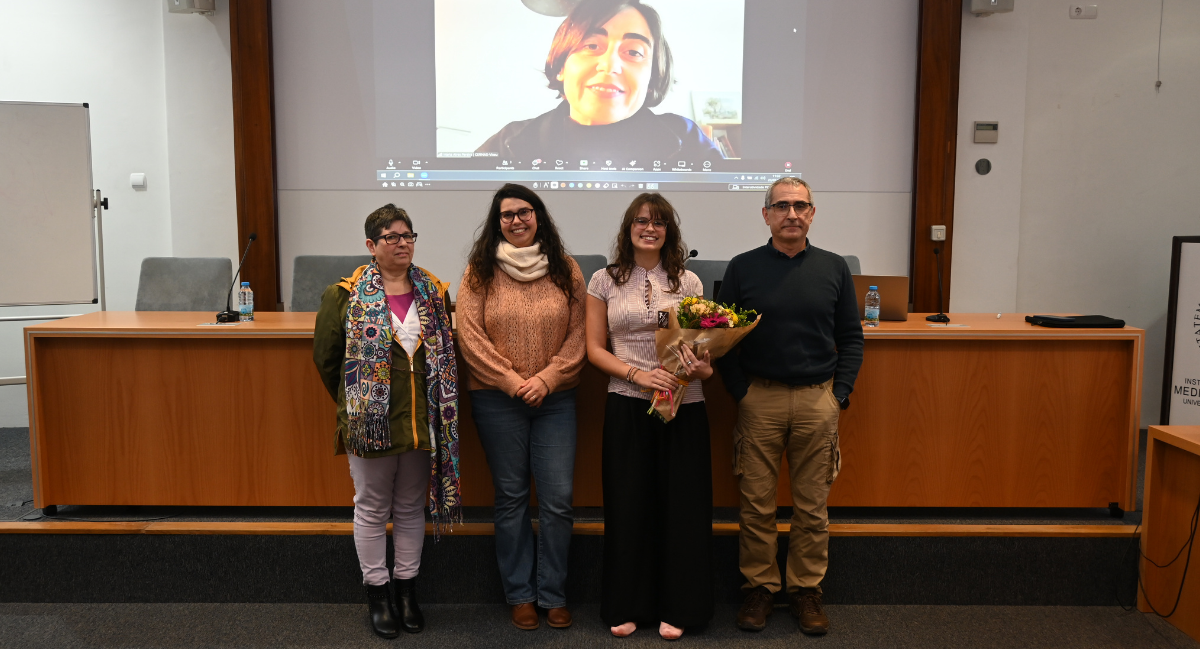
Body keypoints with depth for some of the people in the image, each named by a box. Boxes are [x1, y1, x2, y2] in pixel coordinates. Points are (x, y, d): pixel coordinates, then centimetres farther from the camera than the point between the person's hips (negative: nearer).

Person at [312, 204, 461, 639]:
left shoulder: (434, 292, 5)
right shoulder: (345, 295, -5)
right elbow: (325, 355, 1)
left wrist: (439, 403, 9)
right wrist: (350, 404, 7)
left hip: (421, 421, 3)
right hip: (371, 423, -3)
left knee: (411, 508, 14)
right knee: (372, 508, 9)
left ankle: (406, 590, 28)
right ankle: (377, 594, 24)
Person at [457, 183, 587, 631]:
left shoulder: (566, 270, 4)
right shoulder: (480, 271, 1)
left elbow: (578, 335, 1)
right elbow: (470, 335, -5)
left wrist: (546, 379, -10)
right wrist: (511, 381, -11)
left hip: (555, 399, 1)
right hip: (497, 400, -1)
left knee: (558, 499, 1)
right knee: (511, 498, 8)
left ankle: (553, 594, 19)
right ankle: (520, 594, 23)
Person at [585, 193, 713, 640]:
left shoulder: (688, 282, 7)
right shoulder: (605, 281, 6)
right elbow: (595, 348, 4)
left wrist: (703, 368, -13)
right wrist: (638, 374, -12)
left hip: (683, 406, 1)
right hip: (626, 406, 0)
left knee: (682, 503, 3)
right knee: (628, 503, 5)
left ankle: (675, 607, 18)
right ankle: (628, 606, 21)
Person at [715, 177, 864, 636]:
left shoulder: (834, 268, 7)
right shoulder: (743, 268, 2)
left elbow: (851, 338, 9)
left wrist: (840, 392, -1)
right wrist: (740, 391, -5)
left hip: (818, 399, 1)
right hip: (759, 398, -1)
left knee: (812, 505, 8)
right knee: (757, 503, 5)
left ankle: (806, 589, 23)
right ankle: (759, 587, 21)